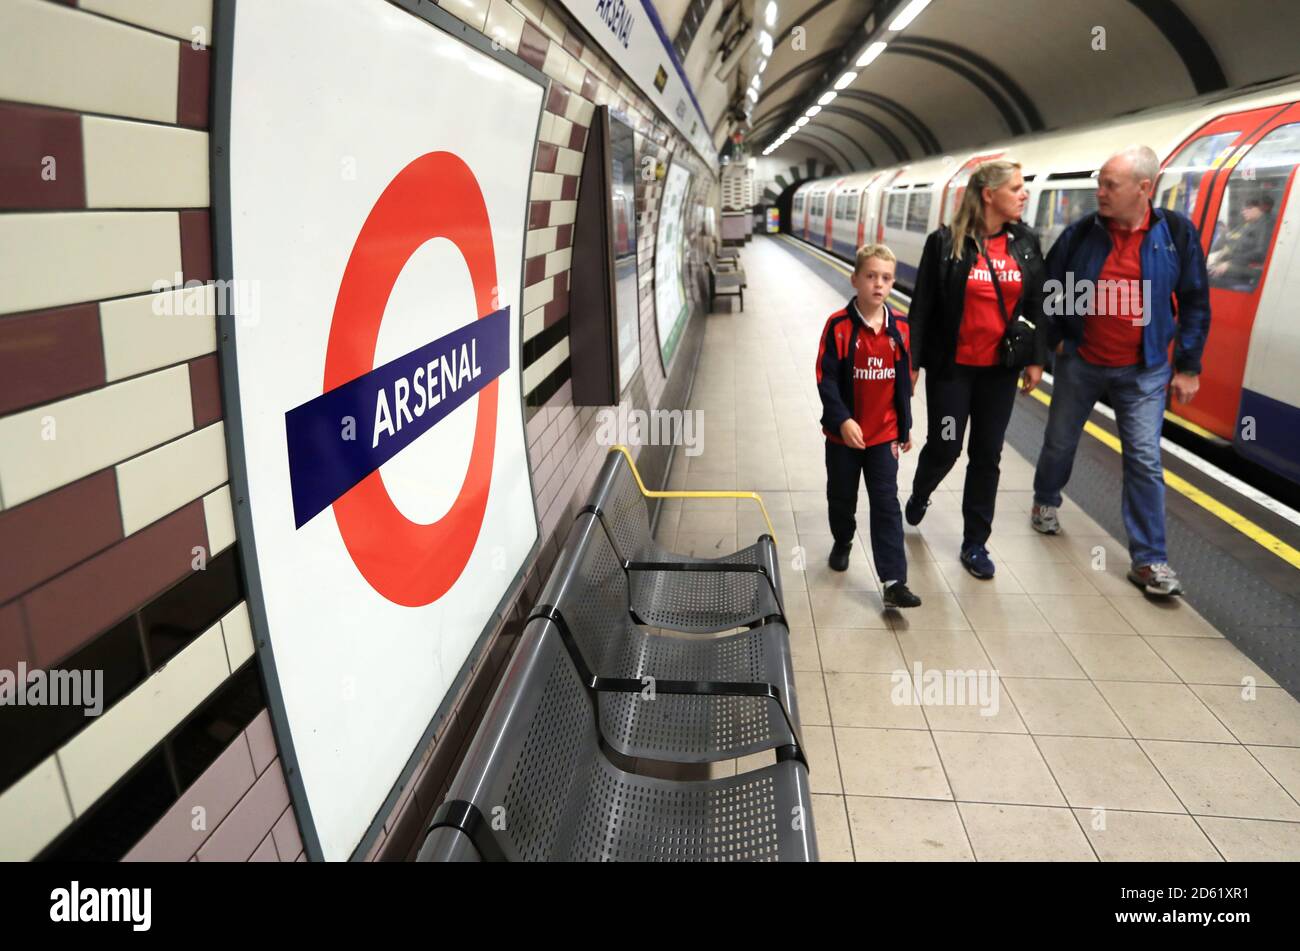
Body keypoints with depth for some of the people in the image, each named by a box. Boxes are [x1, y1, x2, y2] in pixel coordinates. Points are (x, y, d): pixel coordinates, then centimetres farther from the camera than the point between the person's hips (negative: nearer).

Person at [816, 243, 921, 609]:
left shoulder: (899, 329, -1)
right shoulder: (839, 326, -13)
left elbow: (903, 383, 7)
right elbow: (826, 379, -15)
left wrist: (905, 427, 12)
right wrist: (842, 420, -25)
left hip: (884, 434, 2)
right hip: (844, 433, -2)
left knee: (886, 504, 0)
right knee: (842, 497, 16)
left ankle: (894, 581, 1)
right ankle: (842, 542, 46)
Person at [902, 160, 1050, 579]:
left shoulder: (1026, 243, 2)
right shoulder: (945, 242, -10)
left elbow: (1037, 306, 7)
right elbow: (922, 307, -7)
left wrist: (1036, 359, 2)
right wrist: (911, 362, -8)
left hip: (1000, 369, 4)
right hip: (952, 367, -4)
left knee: (987, 456, 8)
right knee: (945, 448, 4)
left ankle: (975, 543, 21)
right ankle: (919, 495, 39)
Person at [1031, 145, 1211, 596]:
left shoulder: (1177, 234, -7)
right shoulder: (1081, 233, -8)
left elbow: (1195, 303, 0)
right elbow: (1047, 287, 6)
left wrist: (1188, 365, 0)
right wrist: (1055, 340, 2)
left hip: (1142, 371, -1)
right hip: (1079, 363, 1)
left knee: (1145, 461, -2)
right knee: (1060, 442, 16)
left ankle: (1149, 560, 7)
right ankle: (1045, 501, 45)